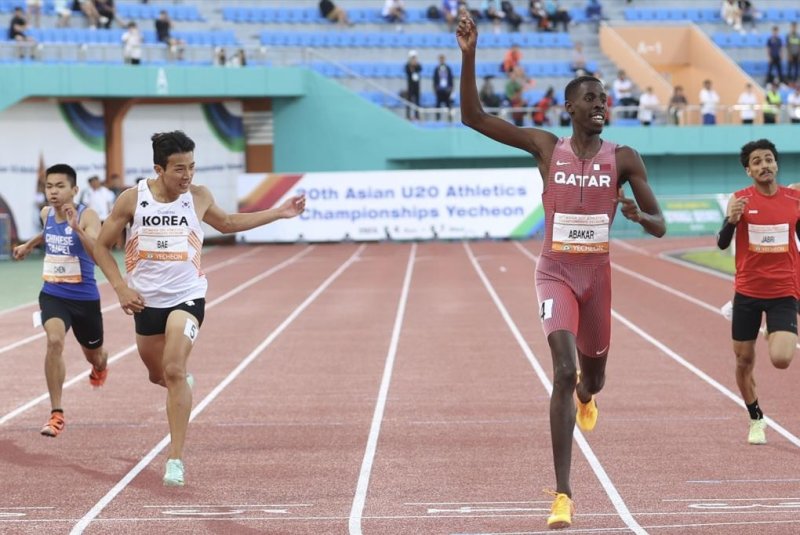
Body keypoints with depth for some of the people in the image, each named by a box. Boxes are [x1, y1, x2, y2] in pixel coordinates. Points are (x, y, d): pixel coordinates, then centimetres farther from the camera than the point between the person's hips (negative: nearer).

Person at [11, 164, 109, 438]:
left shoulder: (87, 216, -20)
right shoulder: (46, 214, -2)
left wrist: (77, 228, -47)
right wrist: (29, 245, 34)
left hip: (85, 297, -2)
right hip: (53, 295, 2)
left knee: (94, 356, 20)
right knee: (54, 341, -27)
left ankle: (100, 366, 62)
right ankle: (56, 414, -22)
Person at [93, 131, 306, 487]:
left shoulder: (198, 197, -3)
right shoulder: (132, 200, -8)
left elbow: (227, 223, 19)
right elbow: (102, 246, 1)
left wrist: (279, 213, 16)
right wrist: (121, 288, -11)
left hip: (187, 297, -1)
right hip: (146, 300, 1)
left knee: (174, 371, -20)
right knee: (158, 375, 15)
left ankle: (176, 459, -17)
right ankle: (180, 384, 55)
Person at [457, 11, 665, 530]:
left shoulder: (624, 158, -2)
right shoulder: (547, 146, -3)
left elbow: (661, 227, -2)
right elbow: (474, 117, -6)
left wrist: (637, 214, -26)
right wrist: (469, 56, -17)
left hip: (598, 275, 2)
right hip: (557, 273, -2)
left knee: (593, 374, 19)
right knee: (564, 371, -20)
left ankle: (586, 395, 64)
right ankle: (563, 494, -20)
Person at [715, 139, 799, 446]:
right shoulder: (740, 200, -5)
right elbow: (722, 244, -11)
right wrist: (730, 220, -29)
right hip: (747, 292, 0)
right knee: (744, 360, 9)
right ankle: (755, 420, 30)